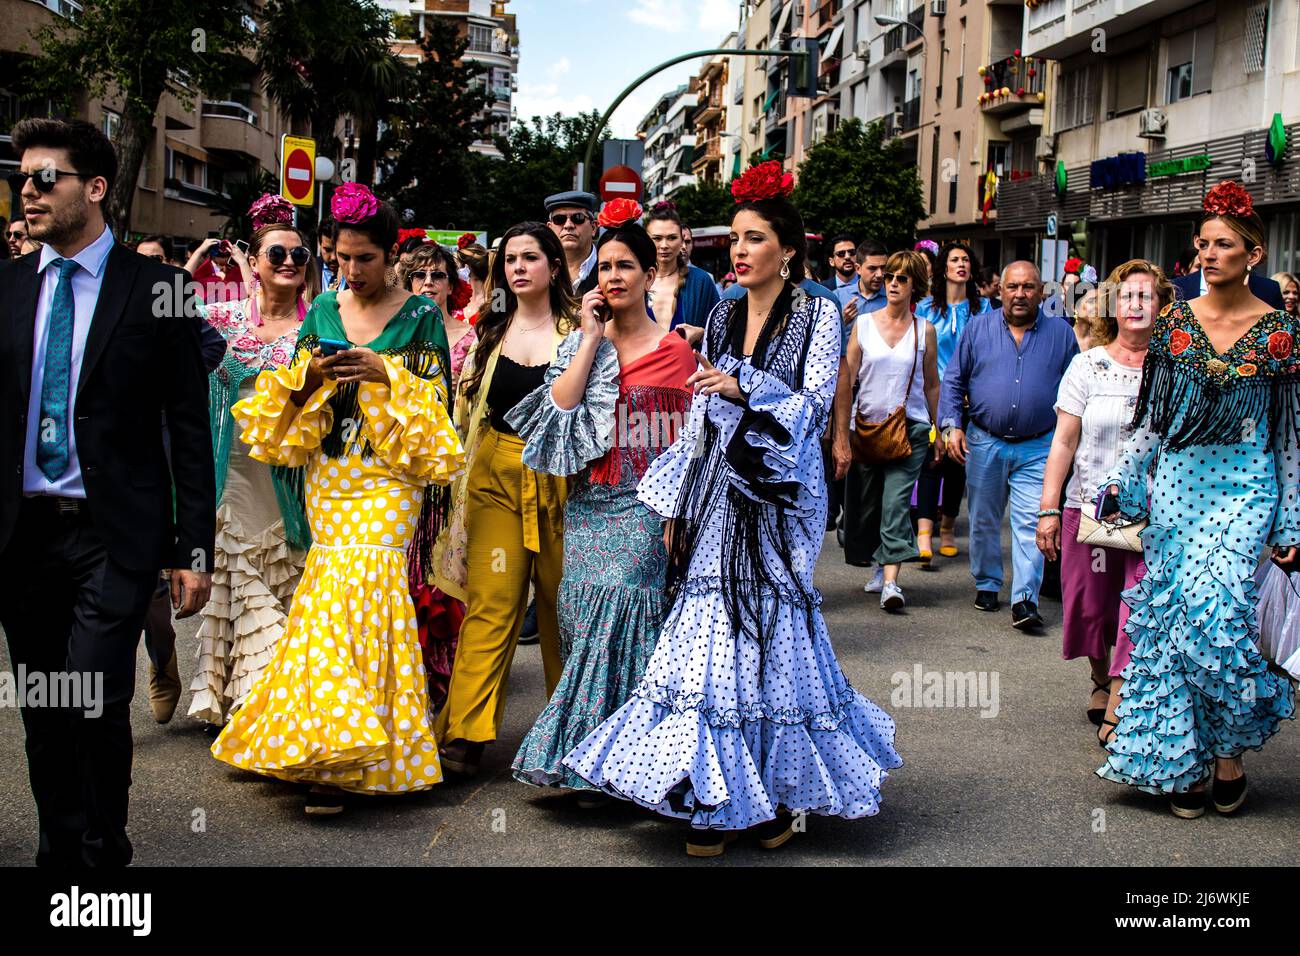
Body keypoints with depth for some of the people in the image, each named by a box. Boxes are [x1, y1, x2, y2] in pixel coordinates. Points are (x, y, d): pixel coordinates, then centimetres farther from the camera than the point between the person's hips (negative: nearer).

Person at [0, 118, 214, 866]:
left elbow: (190, 429, -3)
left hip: (113, 534, -4)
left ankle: (104, 851, 11)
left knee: (96, 703, -11)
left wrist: (195, 549, -7)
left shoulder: (155, 289, -4)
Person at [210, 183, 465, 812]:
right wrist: (311, 374, -9)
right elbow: (294, 391, 12)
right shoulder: (323, 309, 12)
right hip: (327, 473, 4)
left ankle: (336, 758, -11)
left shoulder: (420, 314, 2)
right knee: (337, 587, 2)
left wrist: (383, 375, -15)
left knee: (358, 586, -15)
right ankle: (338, 750, 14)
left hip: (388, 476, -4)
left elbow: (433, 400, -1)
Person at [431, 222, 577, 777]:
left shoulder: (576, 330, 3)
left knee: (560, 602, 5)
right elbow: (467, 410, 18)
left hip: (560, 478, -2)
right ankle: (465, 734, -5)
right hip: (497, 475, 2)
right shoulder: (491, 332, 13)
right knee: (490, 603, -5)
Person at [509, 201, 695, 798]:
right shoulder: (581, 342, 11)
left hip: (644, 508, -3)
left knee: (622, 616, -10)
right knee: (584, 622, 3)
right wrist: (592, 337, -4)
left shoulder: (674, 351, 2)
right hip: (587, 507, 4)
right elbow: (558, 406, -5)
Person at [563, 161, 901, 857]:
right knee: (711, 630, -2)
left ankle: (776, 794, 10)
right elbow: (699, 418, 14)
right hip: (716, 493, 4)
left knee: (769, 631, -5)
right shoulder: (722, 317, 13)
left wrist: (744, 389, -28)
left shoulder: (816, 315, 0)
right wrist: (676, 508, 11)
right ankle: (716, 799, 5)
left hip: (777, 496, -4)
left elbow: (815, 403, -11)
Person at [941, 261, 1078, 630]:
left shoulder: (1061, 333, 3)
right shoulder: (978, 328, 4)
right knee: (983, 521, 12)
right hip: (984, 443, 2)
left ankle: (1025, 600, -9)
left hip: (1038, 448, -1)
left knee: (1031, 523, -10)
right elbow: (953, 380, 7)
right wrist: (952, 425, -3)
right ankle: (986, 585, 29)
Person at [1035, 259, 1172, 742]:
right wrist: (1048, 508, -2)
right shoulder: (1087, 365, 2)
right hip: (1089, 505, 1)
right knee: (1090, 605, 11)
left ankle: (1119, 702, -5)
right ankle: (1101, 680, 36)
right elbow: (1064, 441, 2)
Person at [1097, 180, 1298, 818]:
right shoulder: (1172, 323, 5)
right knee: (1166, 615, 1)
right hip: (1175, 485, 3)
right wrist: (1120, 487, 4)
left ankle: (1229, 747, 6)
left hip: (1244, 489, -3)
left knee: (1212, 609, -15)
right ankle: (1181, 759, 12)